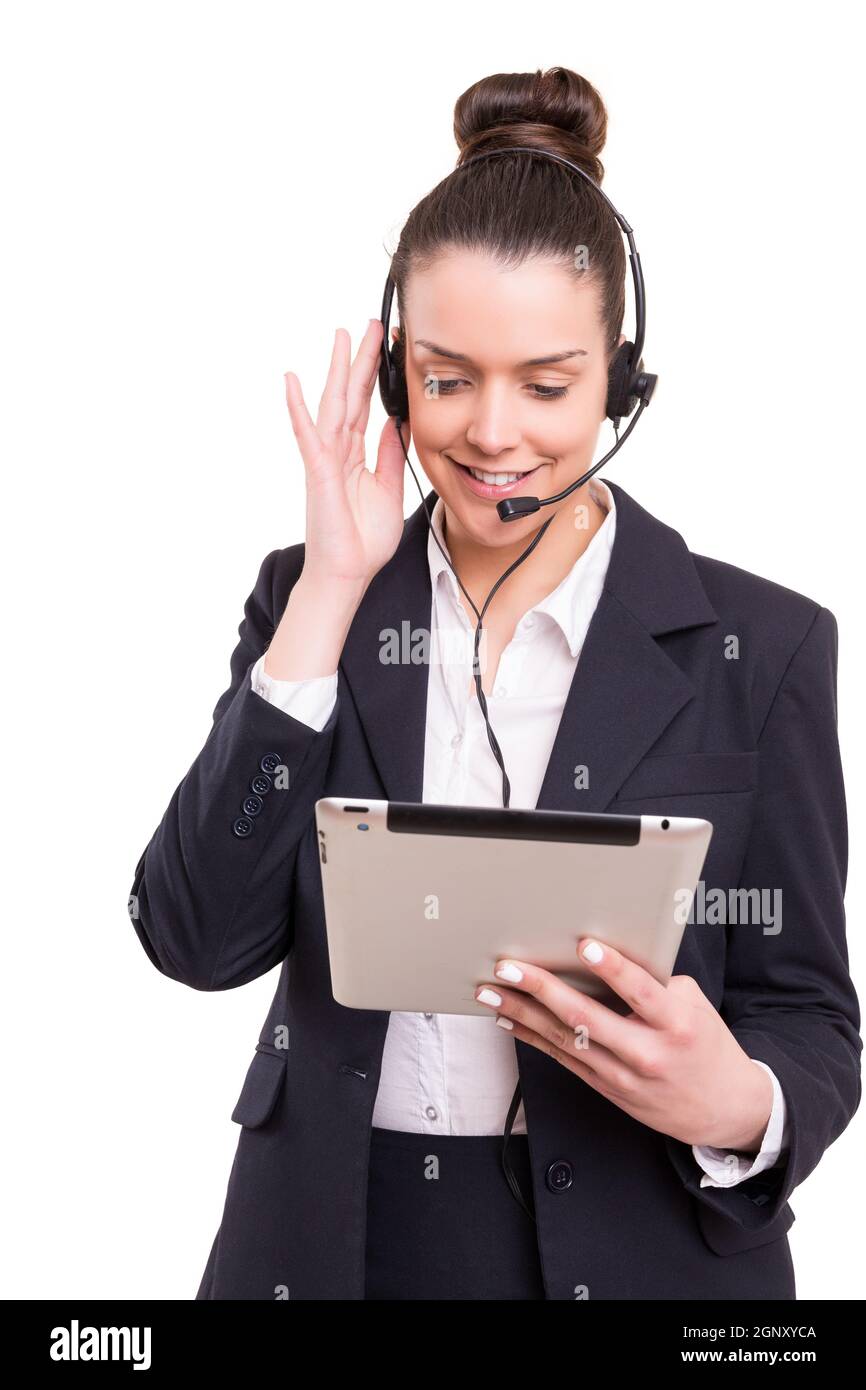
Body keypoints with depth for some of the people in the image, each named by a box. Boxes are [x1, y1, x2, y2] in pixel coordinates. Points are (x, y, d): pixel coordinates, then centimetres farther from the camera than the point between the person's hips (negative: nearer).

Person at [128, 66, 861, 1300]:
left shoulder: (759, 646, -6)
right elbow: (199, 939, -12)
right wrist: (330, 595, -15)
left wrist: (735, 1106, -25)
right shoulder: (308, 600, -1)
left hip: (631, 1246, -1)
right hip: (329, 1240, 2)